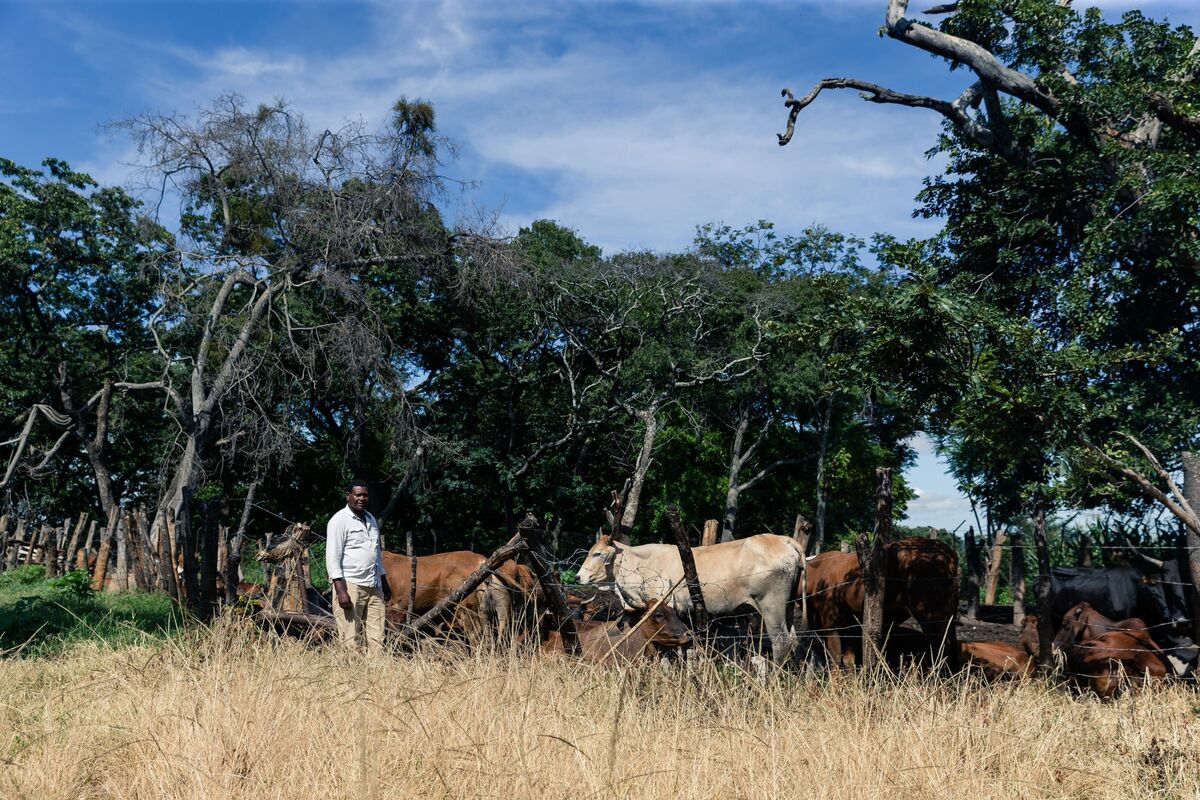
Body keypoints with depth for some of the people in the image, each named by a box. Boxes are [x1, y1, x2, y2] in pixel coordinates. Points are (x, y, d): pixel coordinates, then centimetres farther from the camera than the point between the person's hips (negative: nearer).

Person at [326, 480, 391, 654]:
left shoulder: (371, 519, 18)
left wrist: (385, 584, 24)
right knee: (351, 640, -7)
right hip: (350, 585, -7)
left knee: (376, 638, 1)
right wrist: (341, 590, -19)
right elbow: (332, 557, -11)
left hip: (374, 587, 7)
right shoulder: (339, 520, -5)